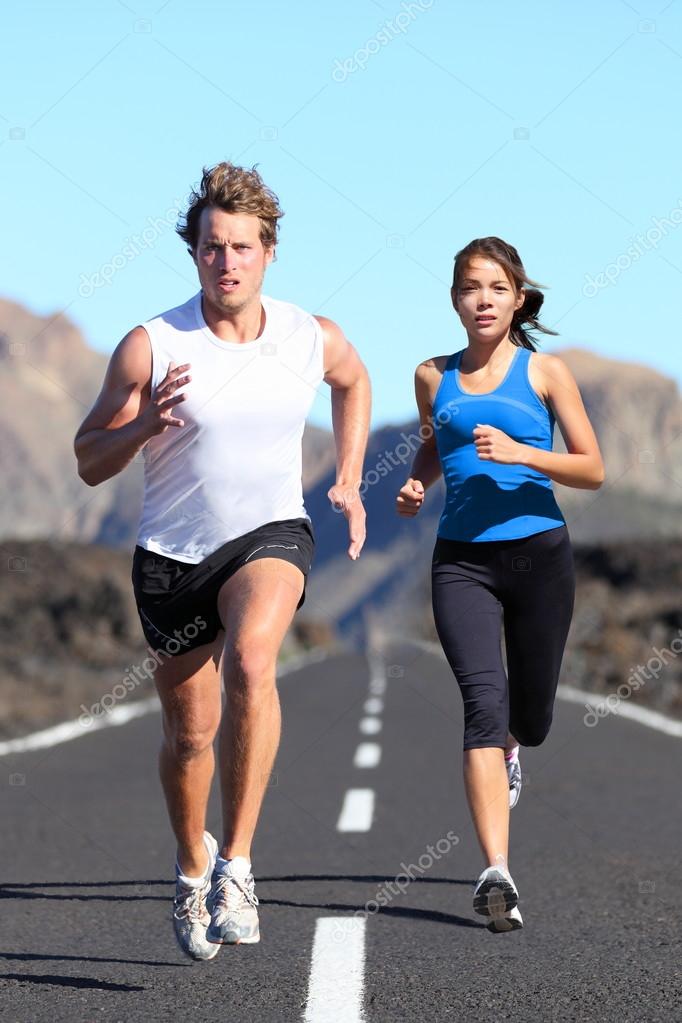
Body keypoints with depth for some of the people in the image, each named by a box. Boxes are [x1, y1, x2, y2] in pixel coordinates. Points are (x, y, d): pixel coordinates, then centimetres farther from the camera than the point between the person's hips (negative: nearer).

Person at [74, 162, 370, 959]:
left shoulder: (314, 340, -6)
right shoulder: (151, 346, -14)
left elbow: (354, 381, 20)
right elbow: (90, 462, -8)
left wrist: (349, 482, 12)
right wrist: (145, 425, -28)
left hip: (270, 535, 0)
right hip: (172, 555, 1)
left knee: (250, 664, -32)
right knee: (189, 731, 10)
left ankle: (236, 865, -26)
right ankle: (192, 865, 41)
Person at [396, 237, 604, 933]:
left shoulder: (545, 372, 1)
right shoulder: (434, 377, 9)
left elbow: (592, 471, -1)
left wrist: (521, 453, -16)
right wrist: (416, 485, 6)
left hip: (538, 552, 0)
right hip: (462, 560, 0)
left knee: (530, 719, 11)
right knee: (484, 701, -18)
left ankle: (506, 750, 53)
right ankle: (496, 875, -23)